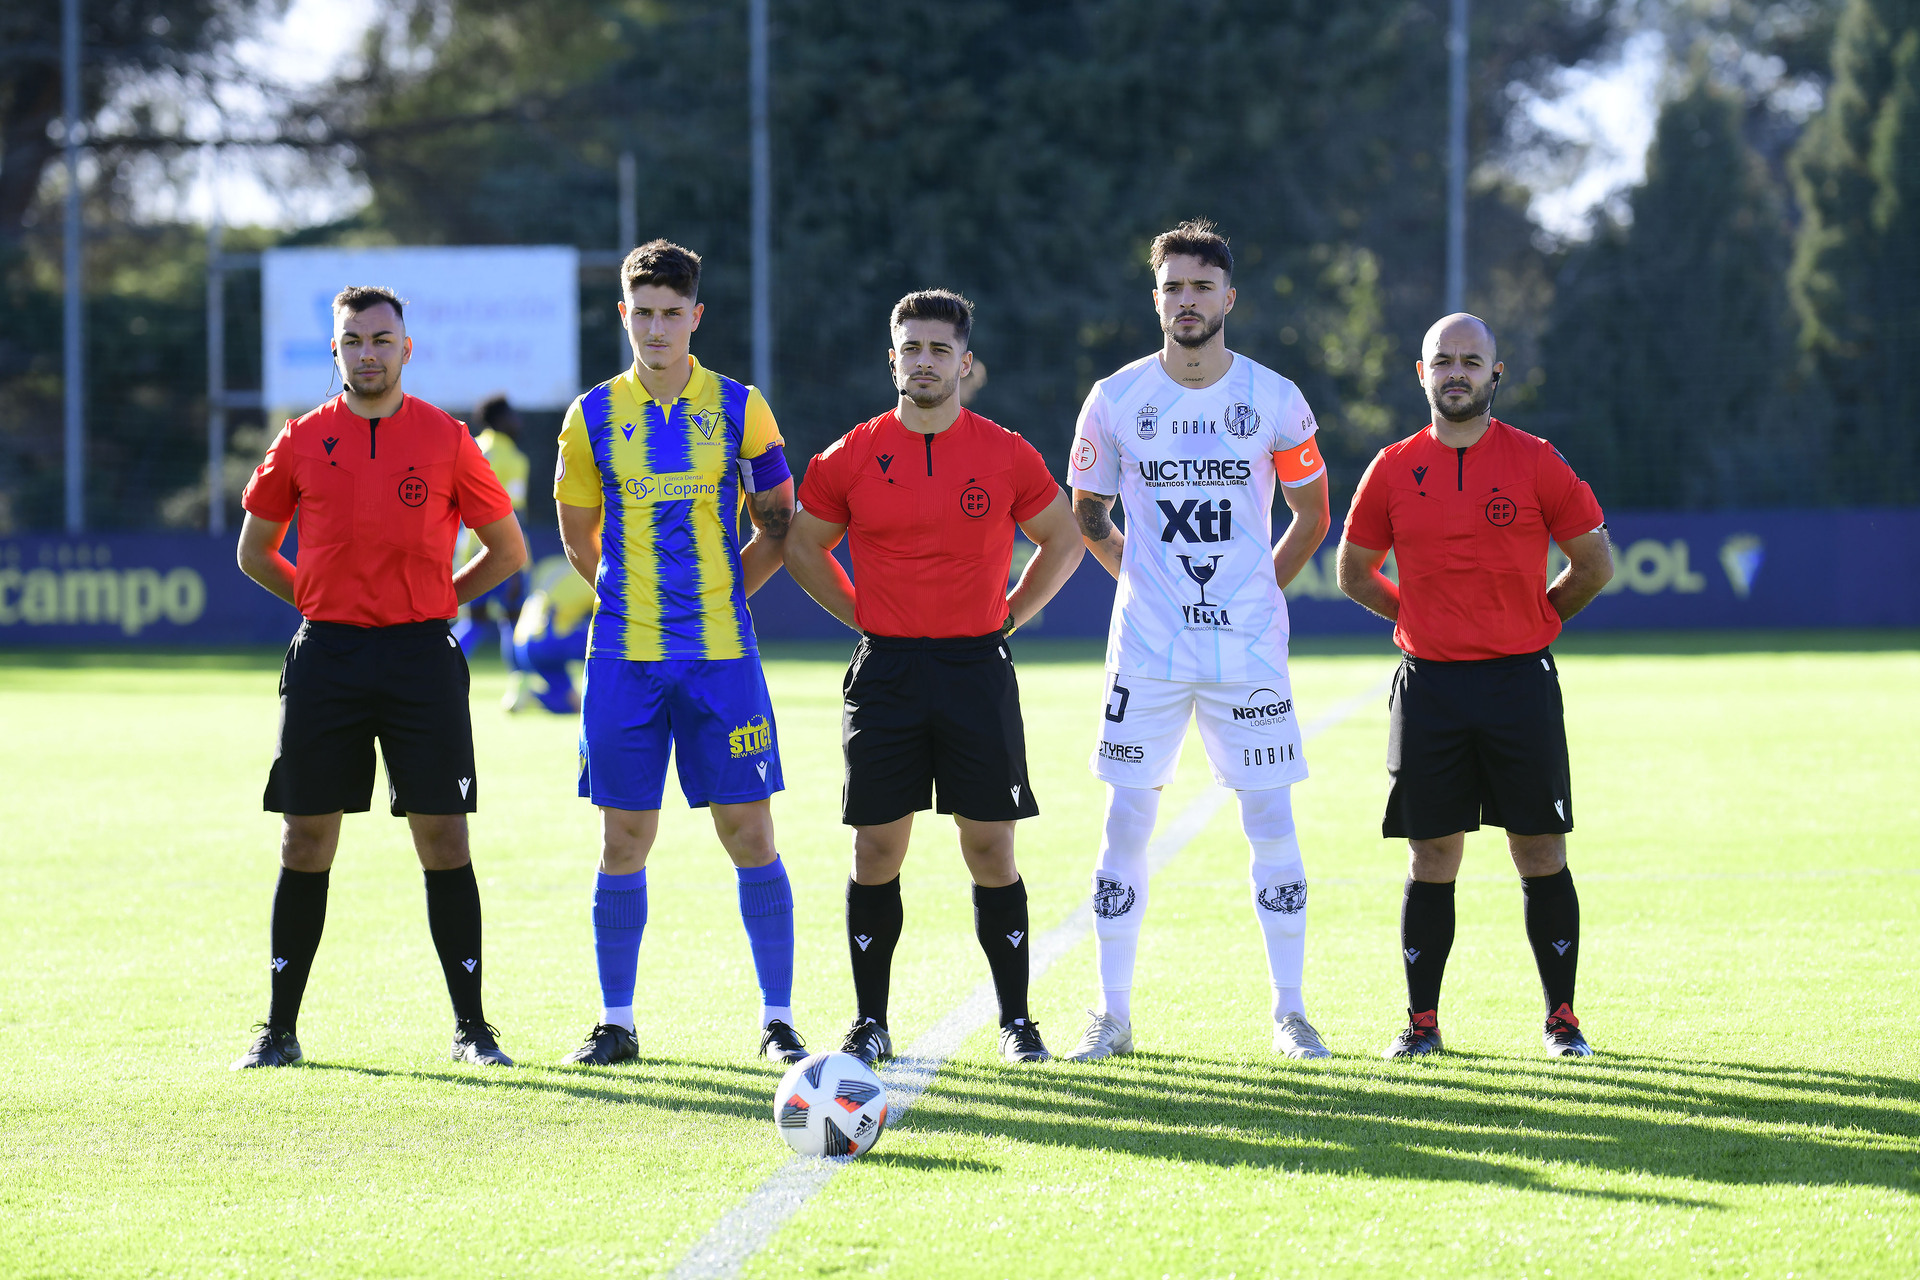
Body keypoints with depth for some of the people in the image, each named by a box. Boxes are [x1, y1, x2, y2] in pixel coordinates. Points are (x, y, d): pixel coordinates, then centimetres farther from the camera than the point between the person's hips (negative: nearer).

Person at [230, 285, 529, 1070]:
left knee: (443, 841, -3)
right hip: (325, 657, 1)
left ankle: (471, 1028, 4)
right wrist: (320, 599, 9)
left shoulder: (445, 440, 2)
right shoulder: (303, 441, 6)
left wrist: (434, 599, 5)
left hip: (420, 654, -1)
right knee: (305, 843, 2)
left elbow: (508, 551, 11)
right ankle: (280, 1028, 10)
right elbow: (254, 551, 17)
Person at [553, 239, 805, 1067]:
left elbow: (779, 526, 10)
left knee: (749, 833, -3)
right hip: (623, 658, 1)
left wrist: (719, 594, 5)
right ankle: (615, 1022, 10)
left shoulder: (738, 409, 2)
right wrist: (636, 598, 11)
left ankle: (777, 1020, 3)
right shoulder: (592, 417, 4)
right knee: (624, 839, 2)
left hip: (720, 657, -1)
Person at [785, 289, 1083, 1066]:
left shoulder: (1007, 456, 1)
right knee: (877, 849, 0)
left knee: (991, 849, 0)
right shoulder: (851, 457, 2)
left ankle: (1016, 1022, 8)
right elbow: (804, 548, 14)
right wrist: (865, 620, 5)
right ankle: (870, 1024, 9)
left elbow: (1062, 543, 13)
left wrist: (1007, 617, 5)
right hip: (885, 671, 0)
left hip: (976, 667, 0)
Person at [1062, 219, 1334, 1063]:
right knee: (1126, 819, -1)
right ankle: (1112, 1014, 7)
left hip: (1249, 643, 0)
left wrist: (1259, 588, 6)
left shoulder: (1275, 400, -1)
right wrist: (1147, 579, 9)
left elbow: (1311, 517, 12)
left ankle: (1290, 1012, 8)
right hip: (1147, 642, 0)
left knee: (1271, 823, -2)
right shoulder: (1116, 400, 1)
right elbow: (1085, 512, 15)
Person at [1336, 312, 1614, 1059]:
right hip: (1428, 684, 1)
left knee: (1542, 857, 1)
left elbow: (1595, 564, 8)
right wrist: (1421, 622, 10)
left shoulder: (1536, 463, 0)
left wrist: (1528, 624, 9)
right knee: (1430, 860, 3)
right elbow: (1354, 572, 16)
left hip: (1520, 680, -1)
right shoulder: (1394, 470, 5)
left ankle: (1561, 1018, 9)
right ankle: (1421, 1020, 10)